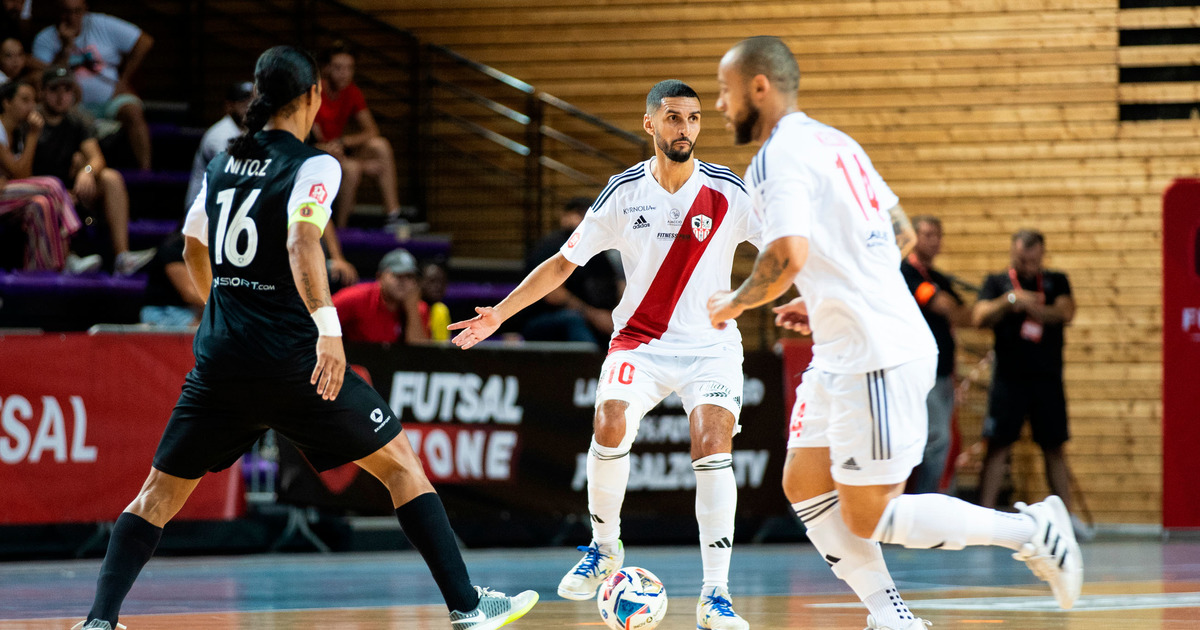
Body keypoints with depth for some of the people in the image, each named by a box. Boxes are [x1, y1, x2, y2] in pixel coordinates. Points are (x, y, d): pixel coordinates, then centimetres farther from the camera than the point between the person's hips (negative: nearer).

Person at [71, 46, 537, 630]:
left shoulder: (222, 164, 13)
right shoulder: (312, 165, -6)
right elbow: (301, 242, -23)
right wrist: (328, 327, -34)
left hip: (220, 359, 5)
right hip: (289, 356, -5)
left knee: (160, 492, 12)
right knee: (400, 465, 7)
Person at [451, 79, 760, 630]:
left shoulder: (727, 191, -6)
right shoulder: (625, 193, -2)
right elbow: (564, 261, 7)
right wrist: (500, 312, 3)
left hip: (710, 347, -1)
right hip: (640, 341, 1)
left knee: (712, 448, -22)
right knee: (611, 422, -26)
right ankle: (604, 547, -3)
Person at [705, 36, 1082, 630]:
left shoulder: (779, 156, -14)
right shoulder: (831, 142, 16)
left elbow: (787, 256, -27)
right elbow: (898, 233, 23)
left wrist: (735, 302, -9)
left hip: (876, 358, -10)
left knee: (864, 518, -4)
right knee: (804, 485, 11)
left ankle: (1030, 531, 0)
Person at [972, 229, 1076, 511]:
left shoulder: (1056, 281, 12)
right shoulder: (996, 283, 7)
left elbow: (1065, 312, -5)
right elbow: (981, 317, -7)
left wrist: (1028, 307, -16)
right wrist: (1010, 300, -22)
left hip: (1047, 377, 2)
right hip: (1009, 378, -2)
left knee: (1054, 447, 5)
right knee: (998, 445, -5)